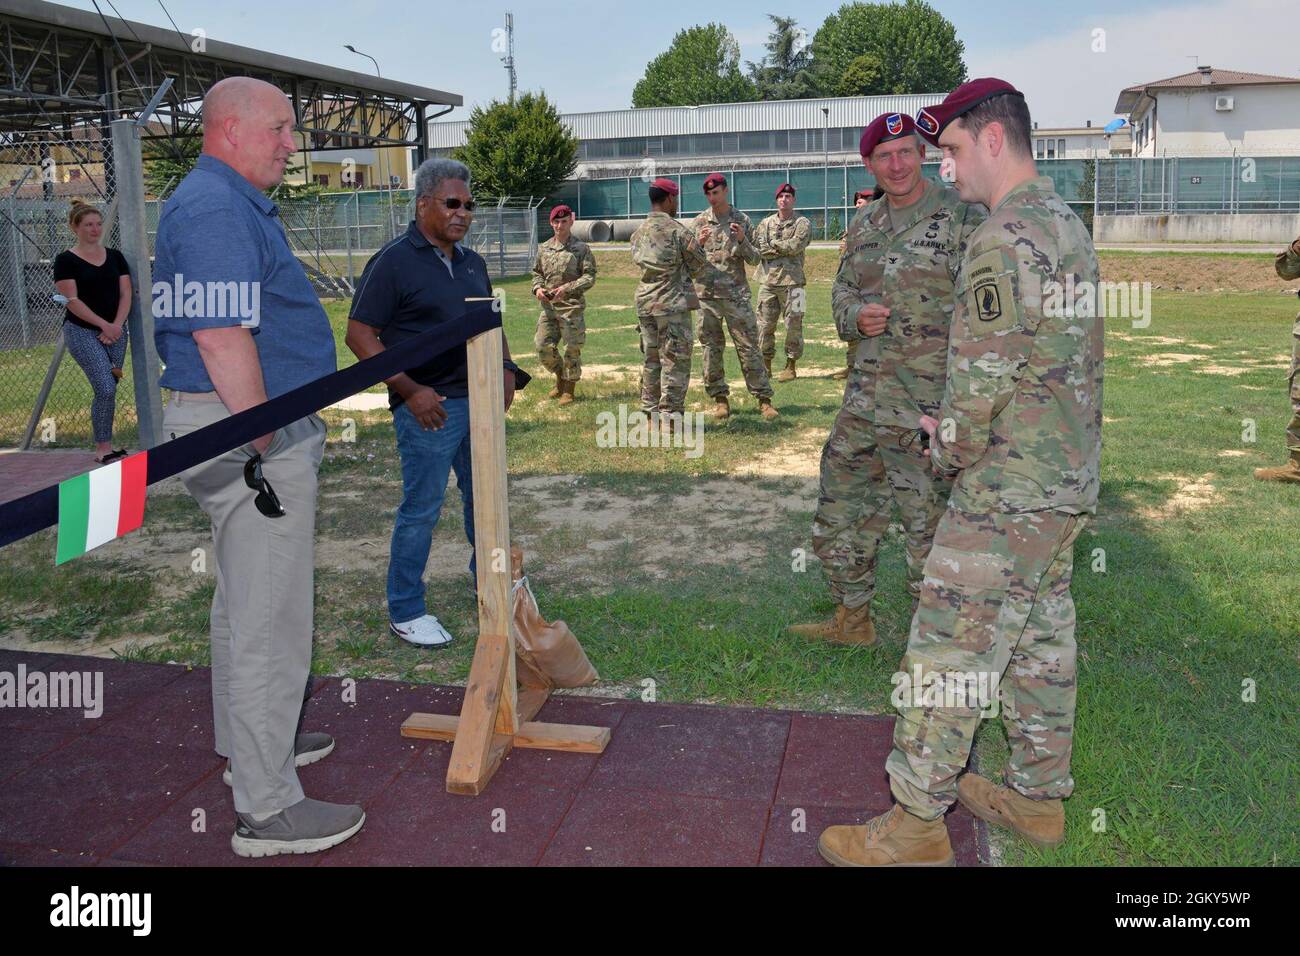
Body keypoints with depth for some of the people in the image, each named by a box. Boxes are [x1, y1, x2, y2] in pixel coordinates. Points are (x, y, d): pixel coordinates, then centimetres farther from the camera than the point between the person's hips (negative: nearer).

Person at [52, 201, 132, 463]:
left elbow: (126, 293, 6)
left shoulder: (115, 256, 11)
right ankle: (103, 448, -6)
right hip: (82, 331, -5)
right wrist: (103, 325, -15)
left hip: (115, 331, 5)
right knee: (106, 388, -15)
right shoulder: (66, 260, -3)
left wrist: (117, 325, -7)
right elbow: (72, 300, -9)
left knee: (107, 390, 6)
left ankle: (104, 446, 15)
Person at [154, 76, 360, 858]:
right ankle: (268, 810, 2)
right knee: (269, 618, -7)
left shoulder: (239, 204, 18)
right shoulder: (214, 208, -17)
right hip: (247, 430, -12)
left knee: (246, 601, 21)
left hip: (261, 421, 12)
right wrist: (262, 450, -25)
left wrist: (293, 427, 24)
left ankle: (251, 742, 38)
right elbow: (220, 338, -25)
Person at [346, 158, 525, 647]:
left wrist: (506, 368, 6)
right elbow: (359, 335, -14)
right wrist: (410, 390, -20)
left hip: (478, 400, 7)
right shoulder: (394, 262, -11)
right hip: (429, 406, -7)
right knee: (421, 509, 0)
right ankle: (406, 612, 14)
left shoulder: (471, 260, 12)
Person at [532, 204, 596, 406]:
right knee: (543, 346, 0)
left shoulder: (581, 248, -3)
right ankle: (560, 378, 25)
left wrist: (567, 288, -19)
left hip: (572, 306, -4)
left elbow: (590, 277, -8)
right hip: (548, 306, 5)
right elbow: (537, 273, 20)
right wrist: (537, 288, -2)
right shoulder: (544, 248, 11)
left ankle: (568, 390, 13)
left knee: (572, 349, -1)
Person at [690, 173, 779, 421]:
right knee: (712, 348, 4)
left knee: (749, 346, -3)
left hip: (736, 294, -1)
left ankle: (764, 399, 0)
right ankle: (720, 398, 14)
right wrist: (699, 244, -13)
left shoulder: (742, 220, 4)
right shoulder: (698, 222, 7)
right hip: (707, 295, 2)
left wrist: (742, 240, -15)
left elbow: (754, 259, 3)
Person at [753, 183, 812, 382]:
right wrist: (785, 249, -8)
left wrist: (772, 243, -2)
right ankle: (766, 365, 14)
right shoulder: (765, 223, 13)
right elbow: (758, 249, -1)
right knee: (765, 325, 3)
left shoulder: (802, 224, 4)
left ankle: (791, 366, 8)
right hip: (768, 281, 3)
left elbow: (795, 246, -13)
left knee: (793, 325, -1)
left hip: (791, 282, -3)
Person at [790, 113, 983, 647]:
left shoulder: (961, 217, -8)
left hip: (929, 407, -7)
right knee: (841, 512, 16)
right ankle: (852, 619, 36)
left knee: (929, 525, 3)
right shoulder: (864, 226, 11)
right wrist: (856, 316, -3)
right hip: (864, 398, 7)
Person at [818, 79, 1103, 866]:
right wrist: (957, 428, 15)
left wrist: (953, 449, -2)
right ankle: (1039, 796, 30)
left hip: (1009, 488, -10)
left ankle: (916, 824, 6)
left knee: (949, 648, -3)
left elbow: (983, 375, -21)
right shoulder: (1070, 226, 14)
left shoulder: (1004, 239, -18)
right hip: (1071, 479, 10)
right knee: (1043, 639, 17)